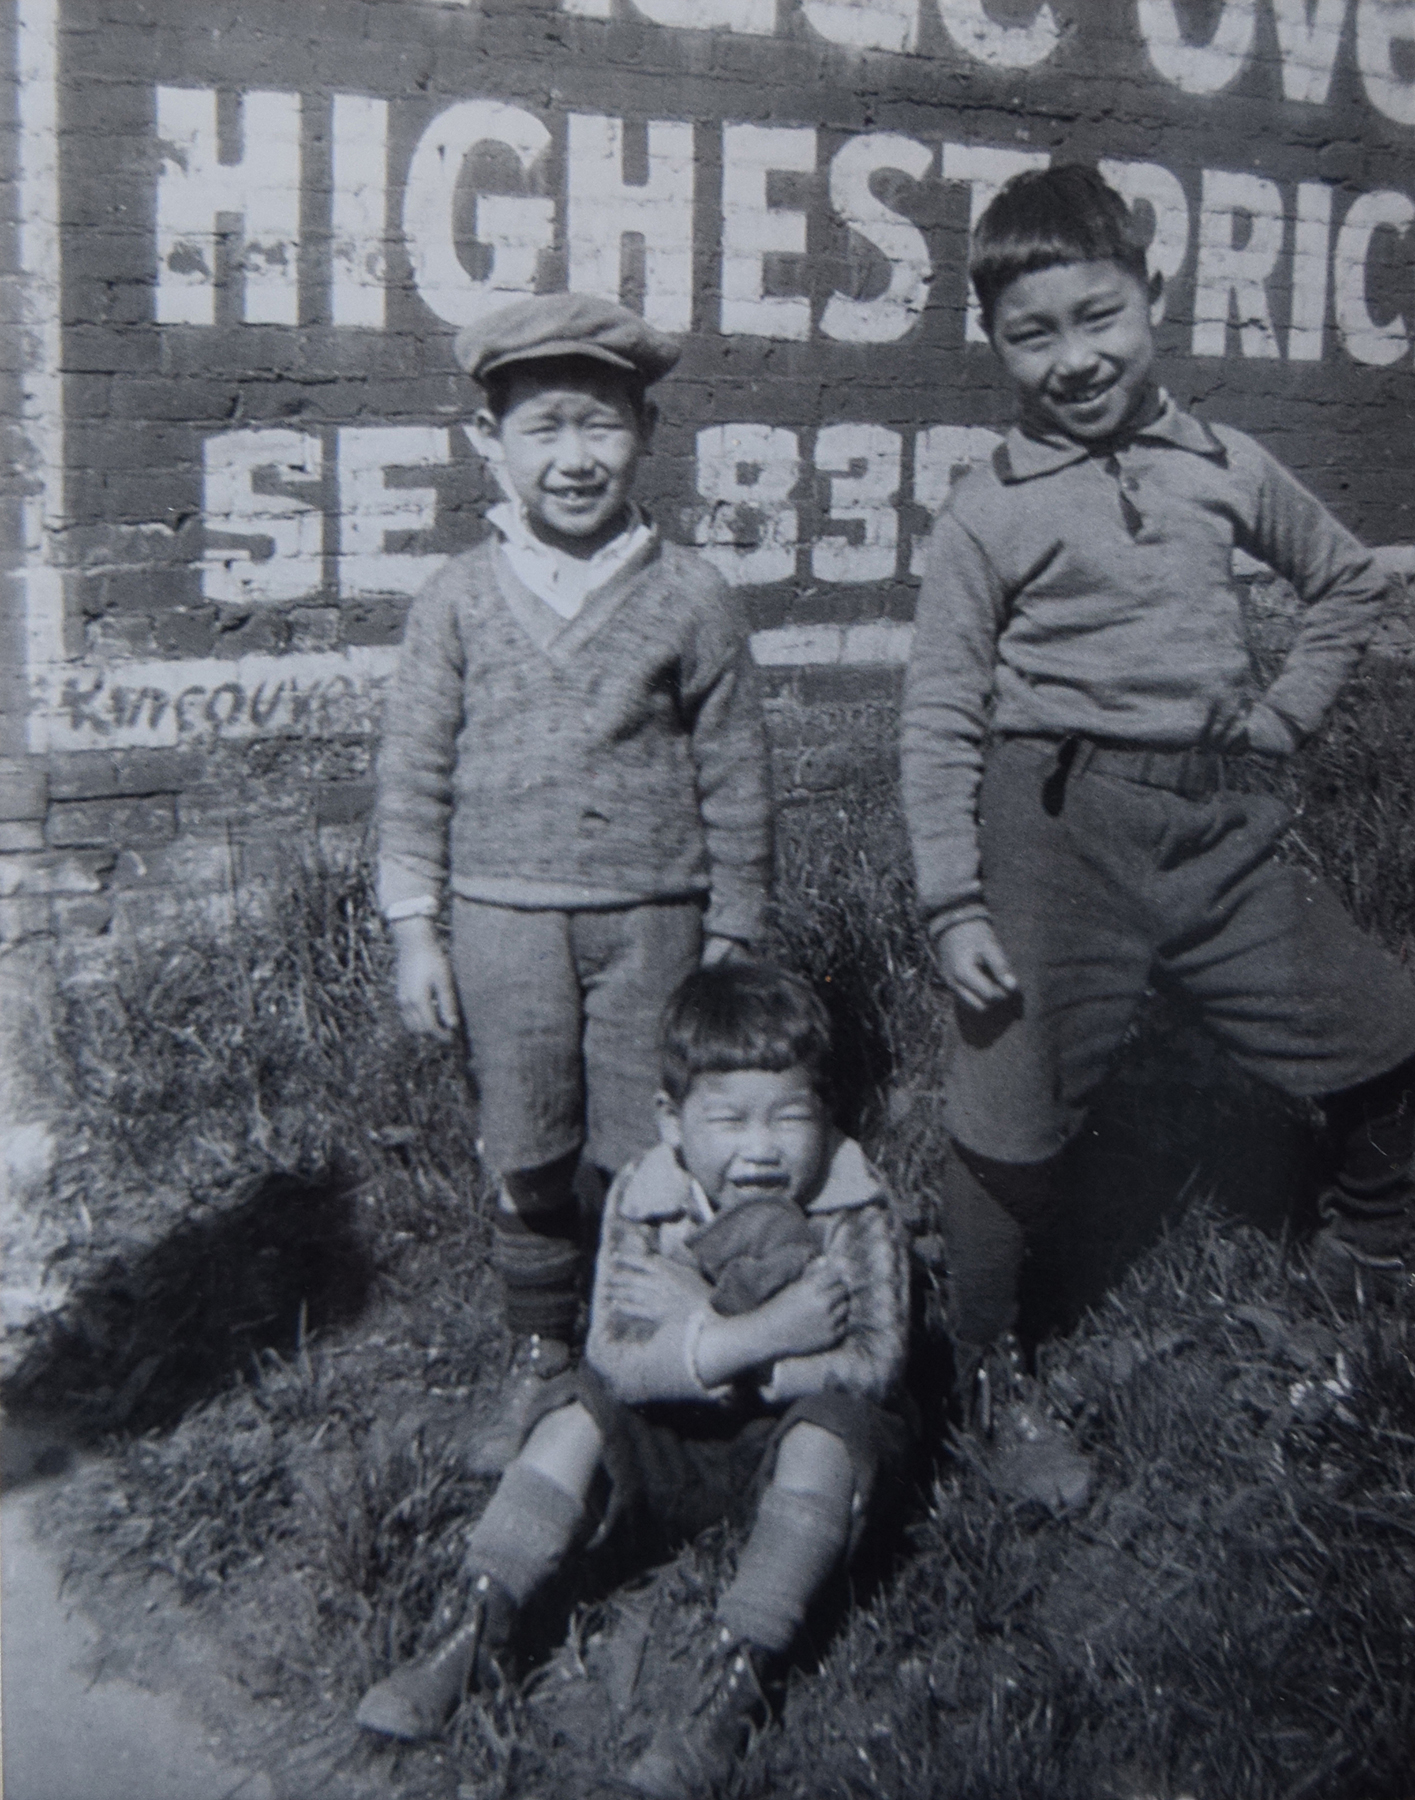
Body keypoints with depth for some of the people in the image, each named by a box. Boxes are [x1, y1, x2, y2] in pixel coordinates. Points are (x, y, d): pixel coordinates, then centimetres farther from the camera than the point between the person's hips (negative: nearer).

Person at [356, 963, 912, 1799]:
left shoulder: (857, 1210, -15)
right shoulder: (641, 1200, -12)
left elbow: (870, 1364, -27)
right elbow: (618, 1356, -23)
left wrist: (697, 1331, -30)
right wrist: (765, 1333, -36)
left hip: (796, 1432, -2)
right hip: (676, 1444, 2)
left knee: (830, 1427, -33)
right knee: (581, 1406, -21)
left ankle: (735, 1672, -33)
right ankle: (478, 1630, -16)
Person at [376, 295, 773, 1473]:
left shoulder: (691, 597, -2)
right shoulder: (460, 600, 0)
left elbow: (734, 779, 2)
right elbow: (415, 772, 4)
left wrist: (732, 936, 3)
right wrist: (415, 932, 0)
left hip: (651, 920, -1)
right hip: (504, 918, 1)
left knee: (649, 1160, 4)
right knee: (525, 1165, 10)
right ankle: (538, 1367, 29)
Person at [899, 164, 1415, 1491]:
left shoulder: (1225, 469, 7)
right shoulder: (988, 513, -4)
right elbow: (938, 721, -5)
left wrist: (1290, 710, 13)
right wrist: (953, 903, -12)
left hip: (1212, 818, 4)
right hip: (1055, 822, -4)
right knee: (1010, 1115, -2)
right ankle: (980, 1372, 21)